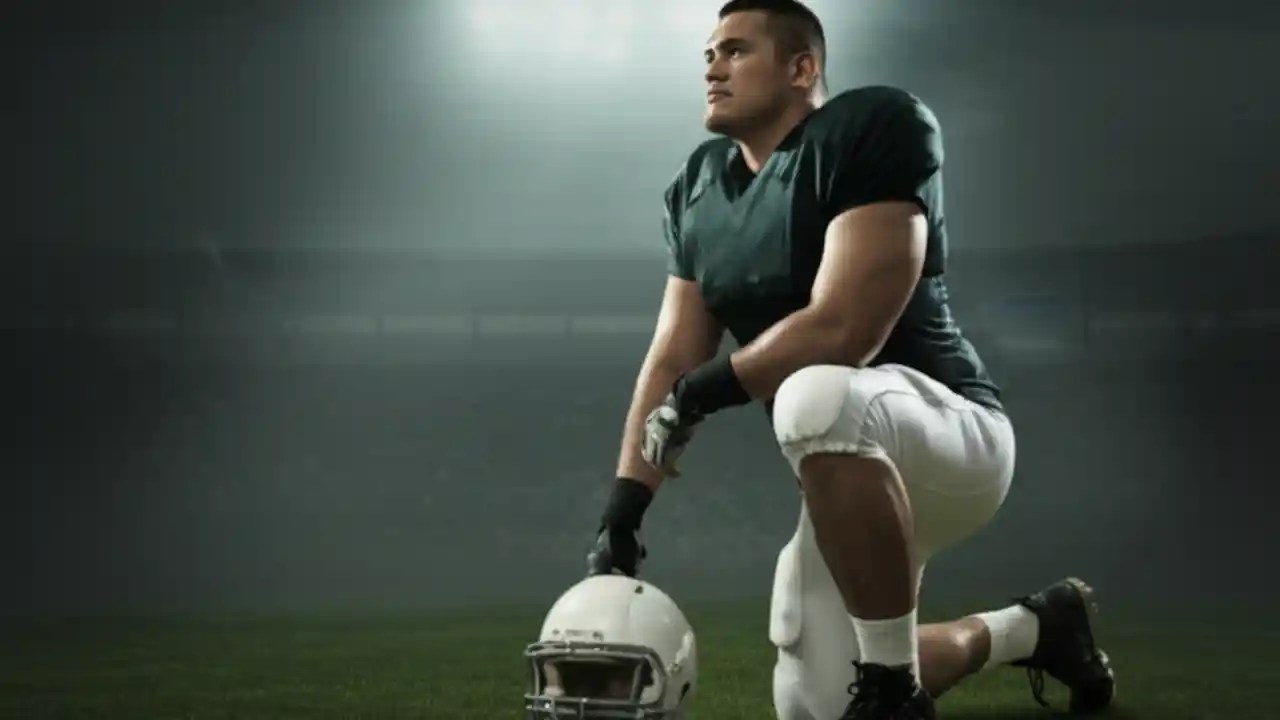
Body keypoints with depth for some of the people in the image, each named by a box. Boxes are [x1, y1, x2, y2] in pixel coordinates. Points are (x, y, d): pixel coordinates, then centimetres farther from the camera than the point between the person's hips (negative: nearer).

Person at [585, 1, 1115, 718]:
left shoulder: (873, 128, -16)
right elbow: (672, 360, 4)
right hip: (857, 464, 9)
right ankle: (1032, 629, 32)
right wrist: (625, 506, -7)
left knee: (817, 397, -41)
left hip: (950, 432, -9)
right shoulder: (699, 187, 7)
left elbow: (844, 331, -27)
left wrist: (706, 391, -15)